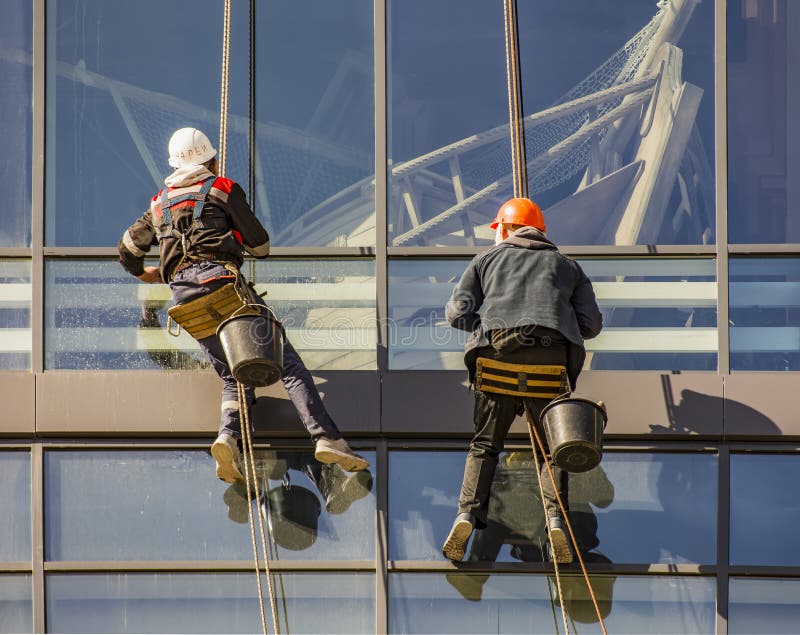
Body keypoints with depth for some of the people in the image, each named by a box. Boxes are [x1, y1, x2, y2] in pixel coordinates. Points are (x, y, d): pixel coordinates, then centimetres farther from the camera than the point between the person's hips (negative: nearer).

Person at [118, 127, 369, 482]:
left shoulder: (160, 204, 28)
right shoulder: (223, 188, 15)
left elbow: (127, 250, 38)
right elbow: (259, 243, 18)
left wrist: (143, 274, 59)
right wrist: (260, 251, 42)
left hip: (182, 292, 4)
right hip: (219, 277, -4)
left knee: (233, 376, 10)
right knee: (287, 362, -8)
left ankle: (229, 435, -20)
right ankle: (326, 438, -23)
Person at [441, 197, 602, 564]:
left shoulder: (486, 260, 23)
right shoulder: (566, 265, 27)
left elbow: (457, 313, 13)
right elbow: (592, 324, 17)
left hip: (498, 351, 0)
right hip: (551, 355, 1)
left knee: (484, 444, 8)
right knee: (551, 446, 6)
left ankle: (467, 515, -9)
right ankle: (555, 520, -13)